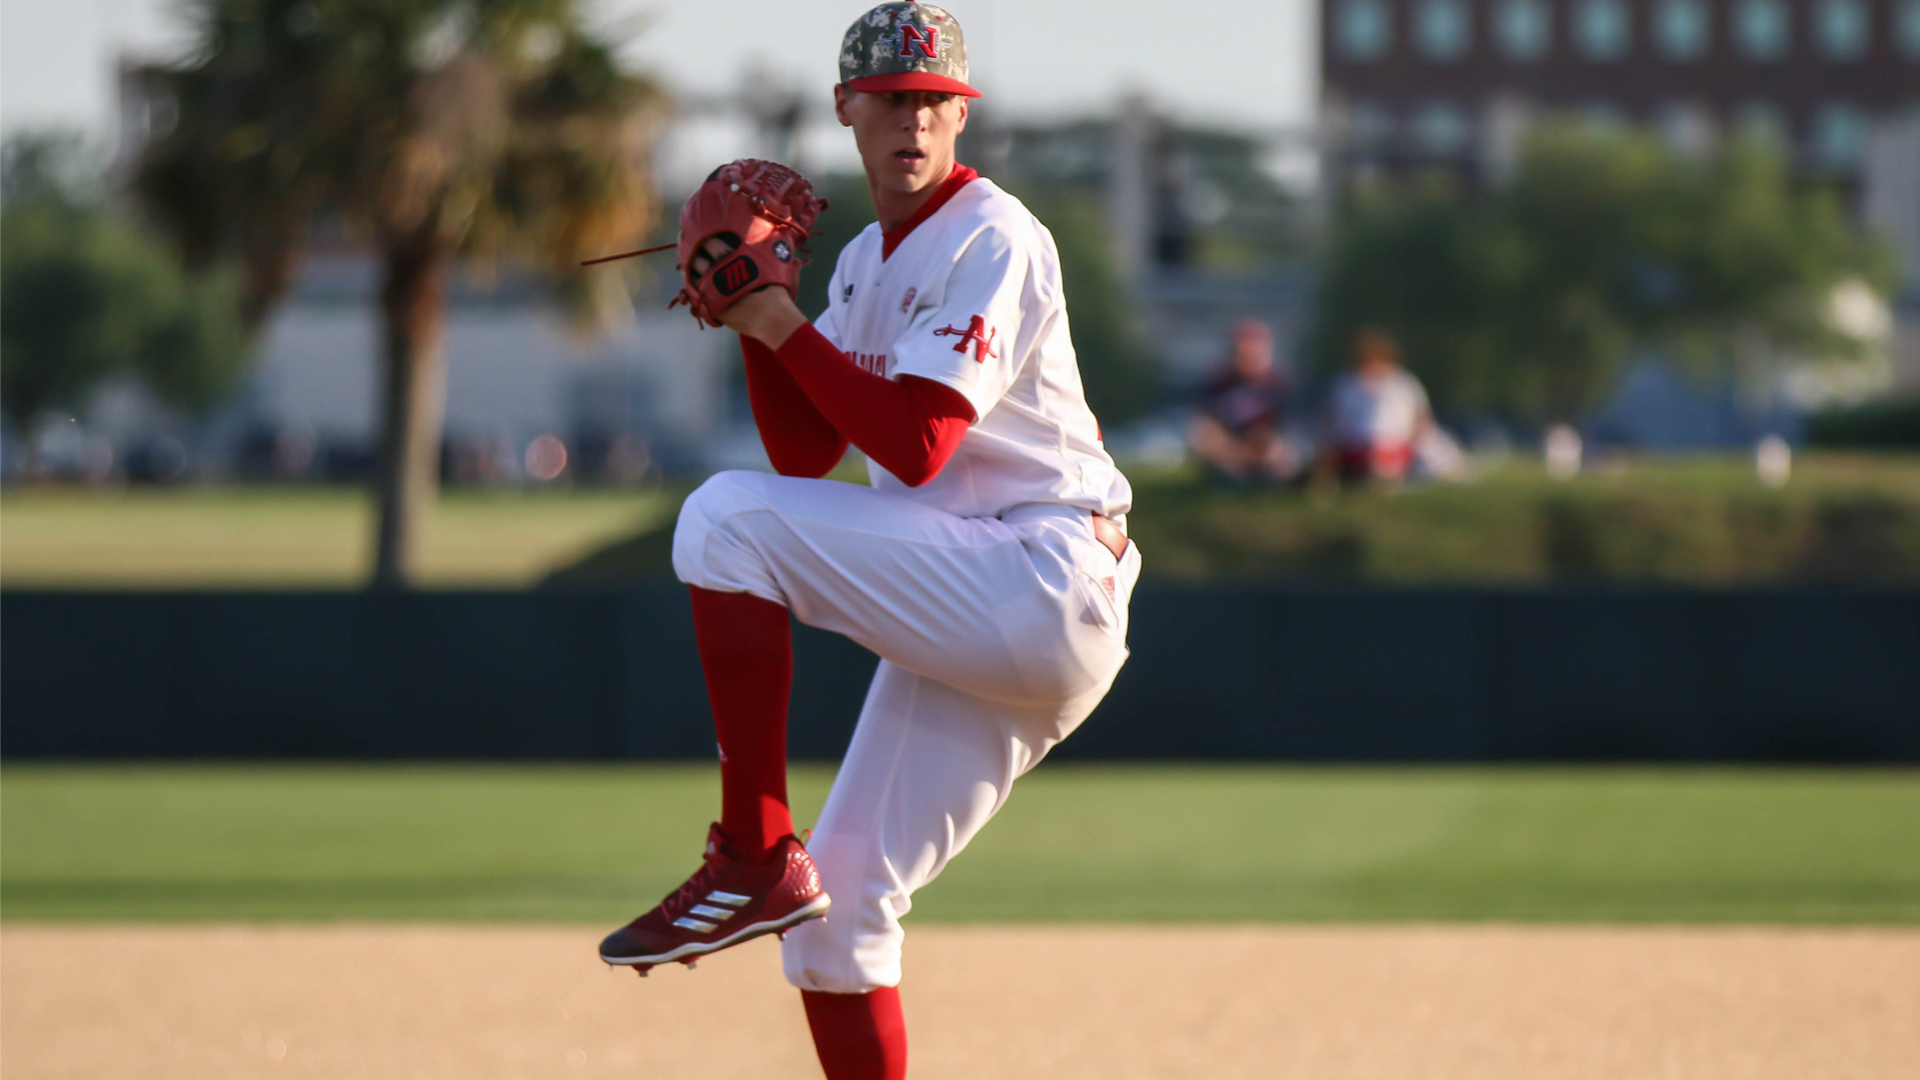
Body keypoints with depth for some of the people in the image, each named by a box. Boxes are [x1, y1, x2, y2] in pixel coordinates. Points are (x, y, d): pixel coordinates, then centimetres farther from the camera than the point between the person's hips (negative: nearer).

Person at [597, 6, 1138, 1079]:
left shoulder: (993, 241, -8)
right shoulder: (866, 265, 20)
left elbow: (914, 445, -19)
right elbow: (806, 459, 16)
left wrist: (786, 326, -12)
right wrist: (757, 318, 5)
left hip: (1043, 581, -9)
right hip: (967, 626, 9)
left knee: (728, 516, -21)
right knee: (837, 905, 5)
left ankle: (753, 857, -21)